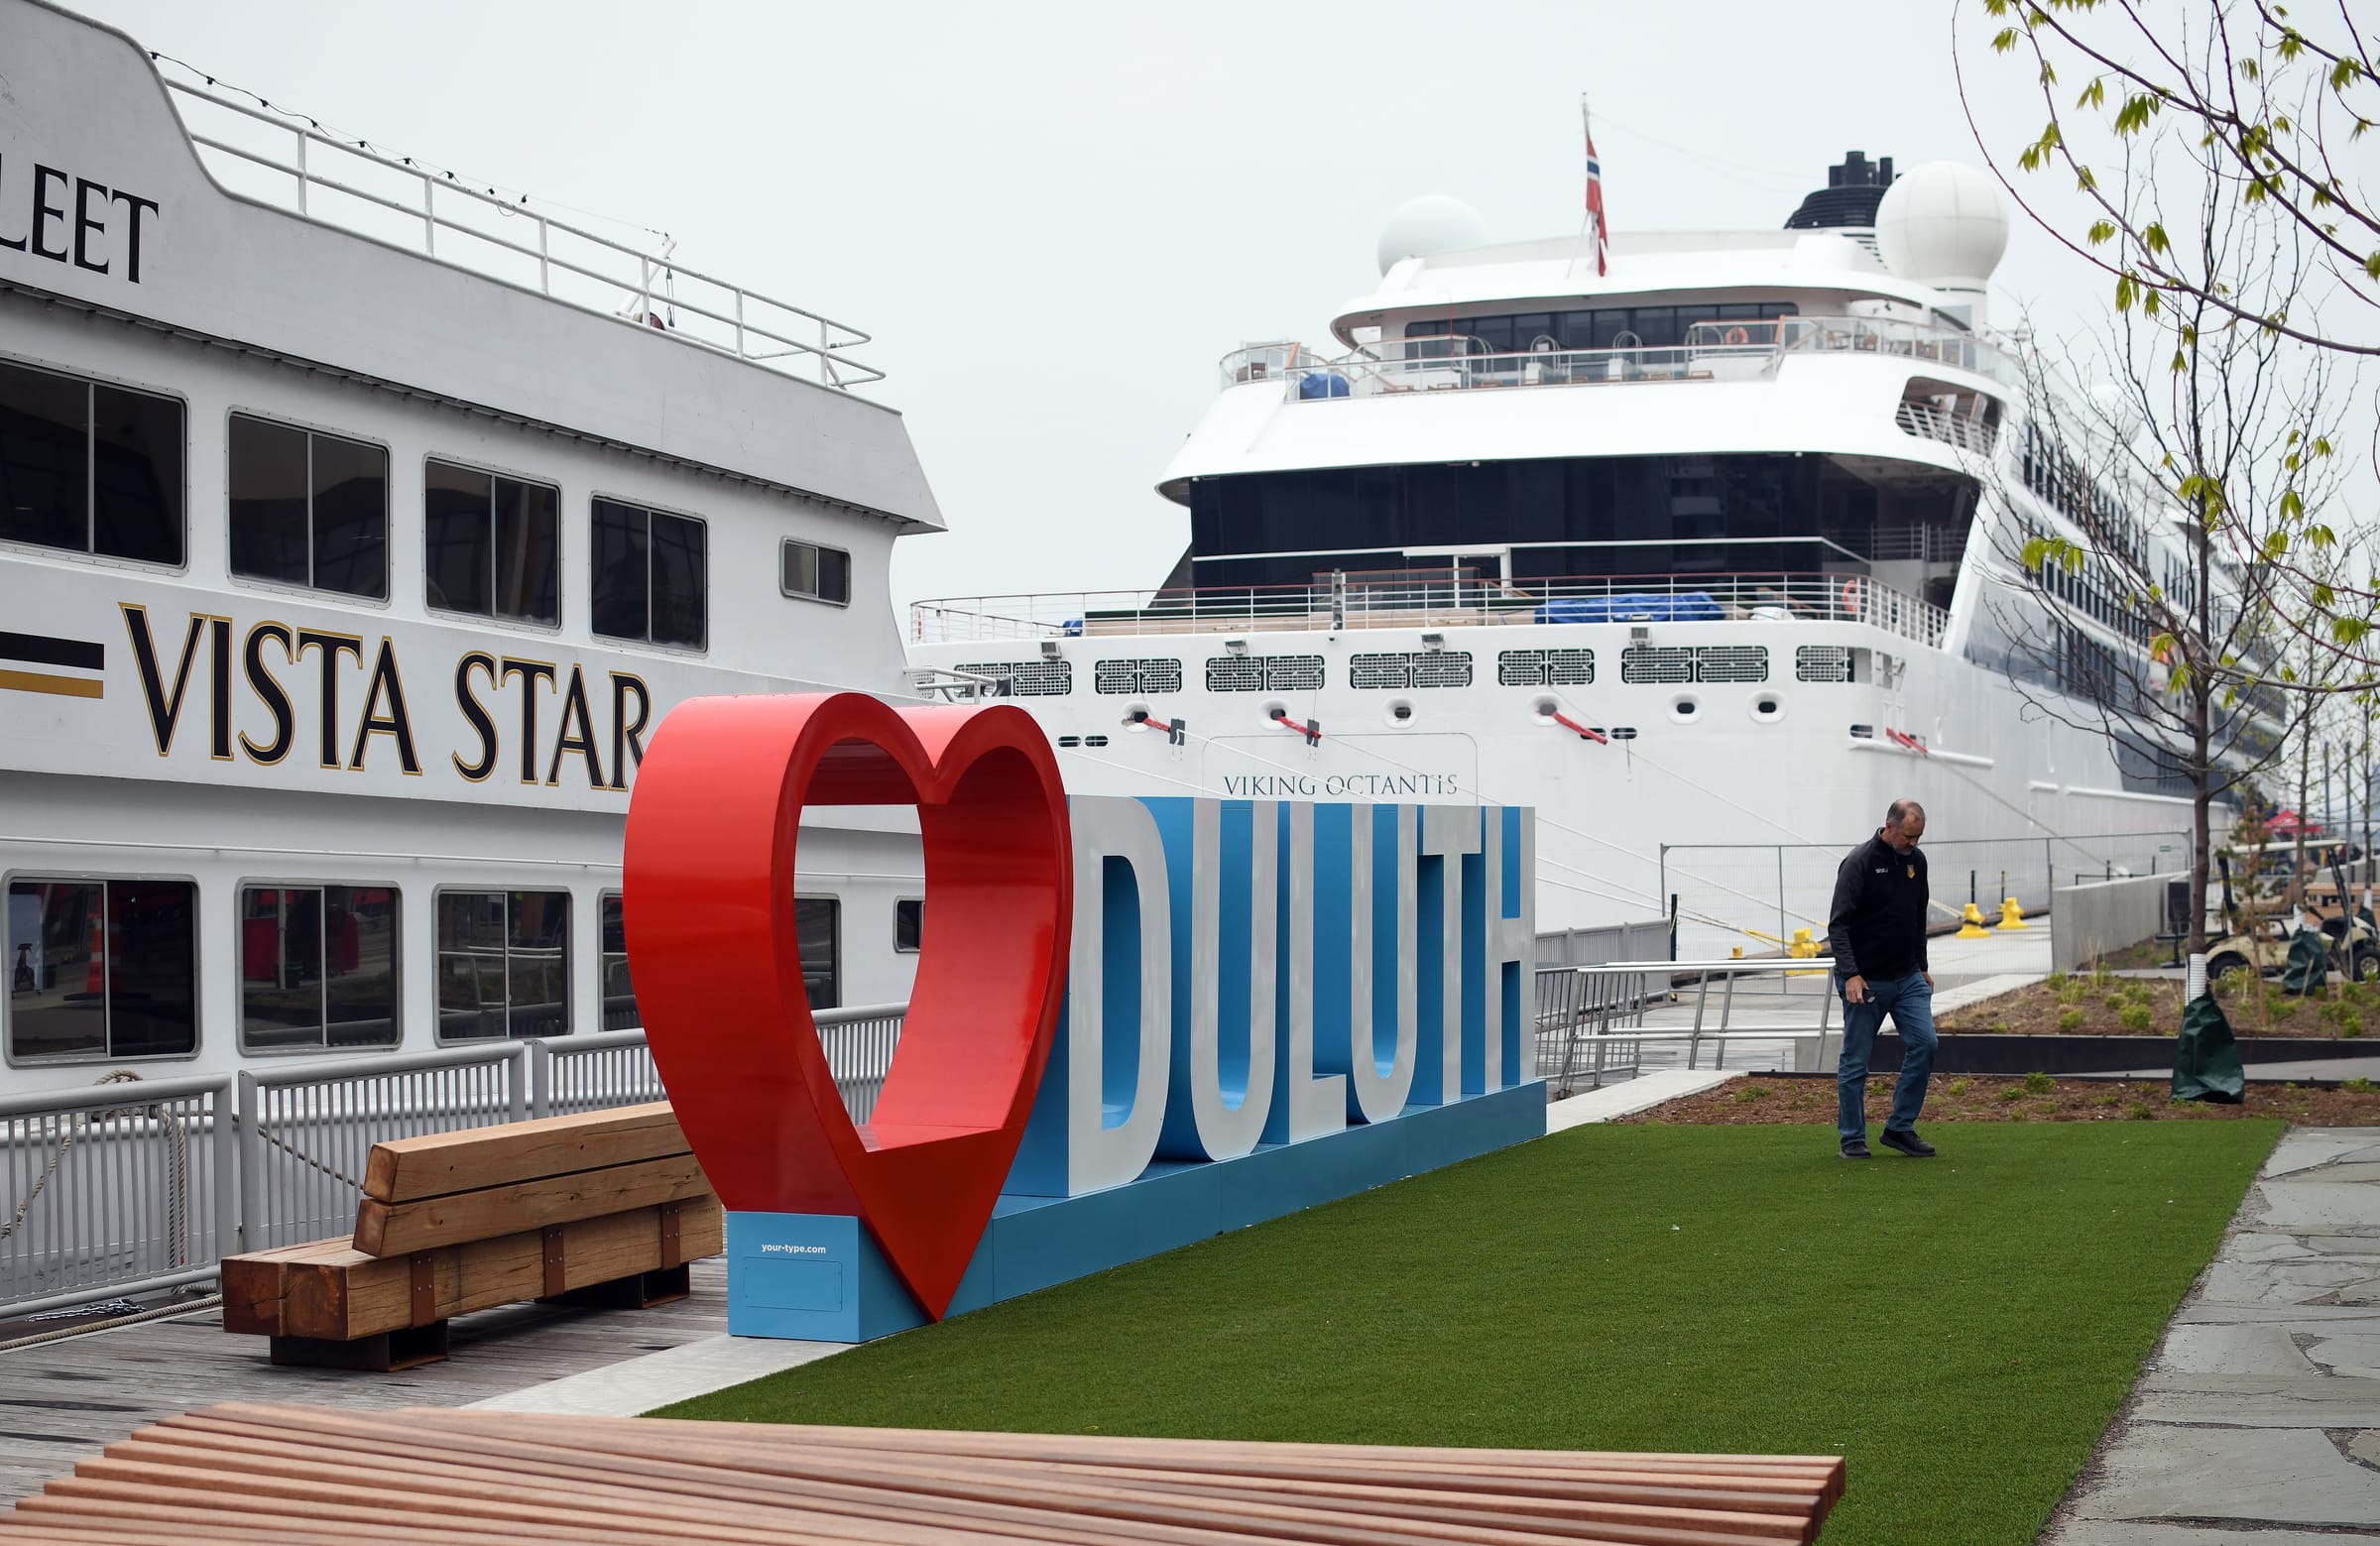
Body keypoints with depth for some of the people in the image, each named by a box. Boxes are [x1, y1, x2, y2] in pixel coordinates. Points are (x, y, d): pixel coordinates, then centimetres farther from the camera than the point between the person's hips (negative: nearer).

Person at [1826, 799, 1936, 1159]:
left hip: (1907, 977, 6)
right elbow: (1838, 924, -19)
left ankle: (1900, 1128, 3)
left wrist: (1921, 967, 20)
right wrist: (1850, 974, -28)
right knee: (1855, 1061, 1)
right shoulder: (1859, 863, -15)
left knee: (1924, 1043, -8)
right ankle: (1853, 1139, 13)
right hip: (1865, 981, -6)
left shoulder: (1916, 861, 7)